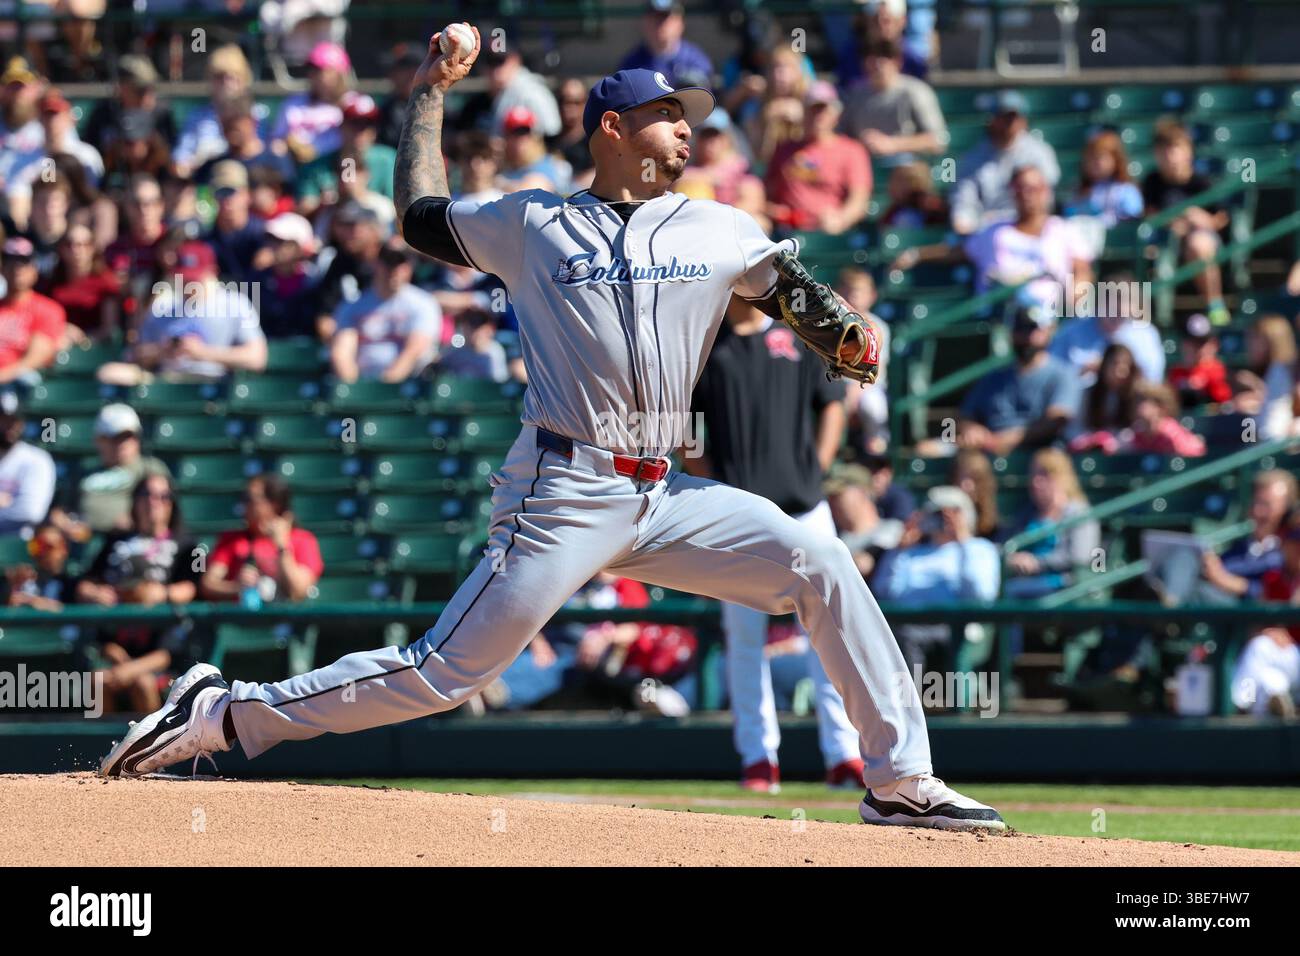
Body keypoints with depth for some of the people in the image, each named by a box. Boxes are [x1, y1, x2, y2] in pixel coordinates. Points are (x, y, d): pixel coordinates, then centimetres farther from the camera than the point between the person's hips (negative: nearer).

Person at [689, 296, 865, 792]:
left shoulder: (799, 337, 9)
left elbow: (831, 405, 13)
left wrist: (816, 469, 1)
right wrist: (710, 485, -5)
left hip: (803, 507, 0)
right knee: (744, 636, 3)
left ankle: (842, 755, -6)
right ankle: (758, 756, 9)